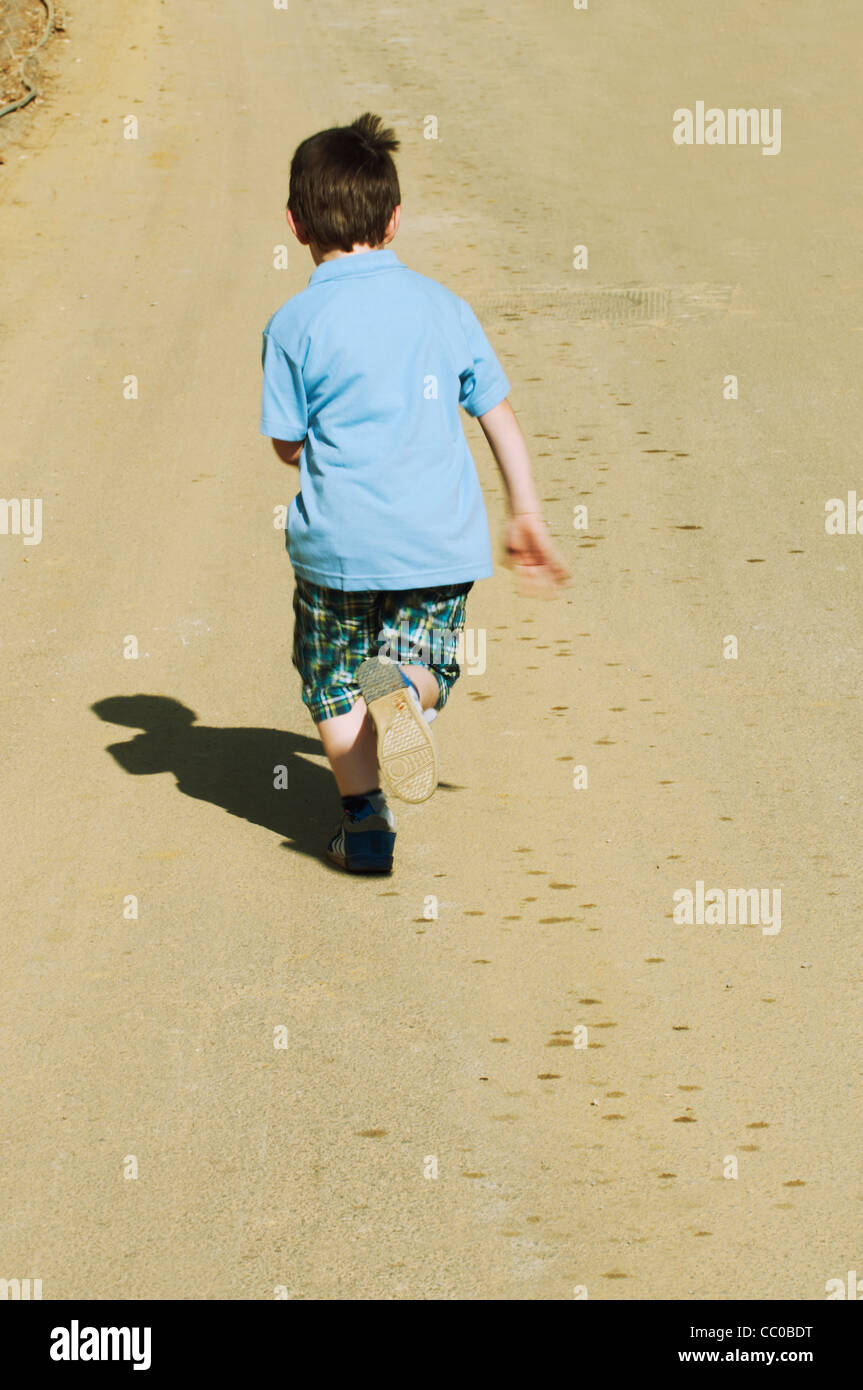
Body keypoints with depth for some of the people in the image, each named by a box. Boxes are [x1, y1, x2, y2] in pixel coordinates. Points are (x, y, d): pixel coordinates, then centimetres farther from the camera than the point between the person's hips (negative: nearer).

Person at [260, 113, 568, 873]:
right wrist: (527, 516, 17)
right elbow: (500, 414, 8)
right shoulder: (443, 305, 4)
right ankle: (405, 688, -17)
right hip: (444, 540, 2)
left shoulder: (296, 325, -7)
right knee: (426, 660, 17)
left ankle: (366, 821, 14)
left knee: (334, 683, 16)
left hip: (341, 542, -2)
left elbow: (288, 446, -1)